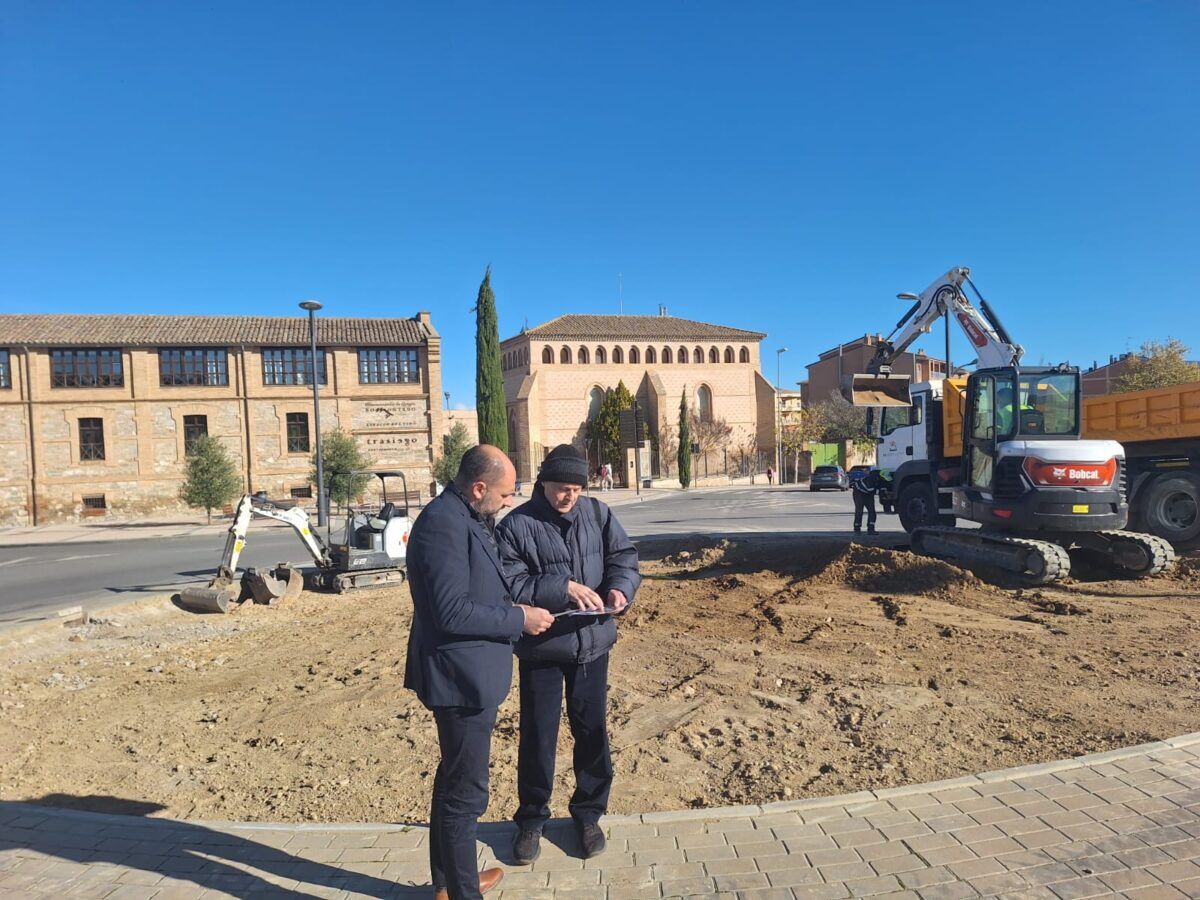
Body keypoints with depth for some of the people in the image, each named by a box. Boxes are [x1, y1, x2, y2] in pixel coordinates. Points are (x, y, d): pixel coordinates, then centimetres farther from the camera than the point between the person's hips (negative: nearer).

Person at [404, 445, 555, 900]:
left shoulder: (467, 519, 8)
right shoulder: (443, 523, -23)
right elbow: (452, 611, -27)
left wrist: (515, 610, 5)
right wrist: (518, 619, -18)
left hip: (470, 674, 11)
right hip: (462, 678, -11)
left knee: (454, 782, 24)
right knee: (465, 794, 2)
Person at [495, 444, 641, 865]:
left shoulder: (598, 513, -2)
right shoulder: (517, 526, -13)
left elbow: (624, 556, 4)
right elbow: (510, 584, -18)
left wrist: (620, 587, -17)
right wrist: (564, 588, -26)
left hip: (592, 642, 3)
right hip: (540, 647, -3)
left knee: (591, 730, 14)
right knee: (538, 735, 9)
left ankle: (589, 812, 34)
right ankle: (531, 818, 30)